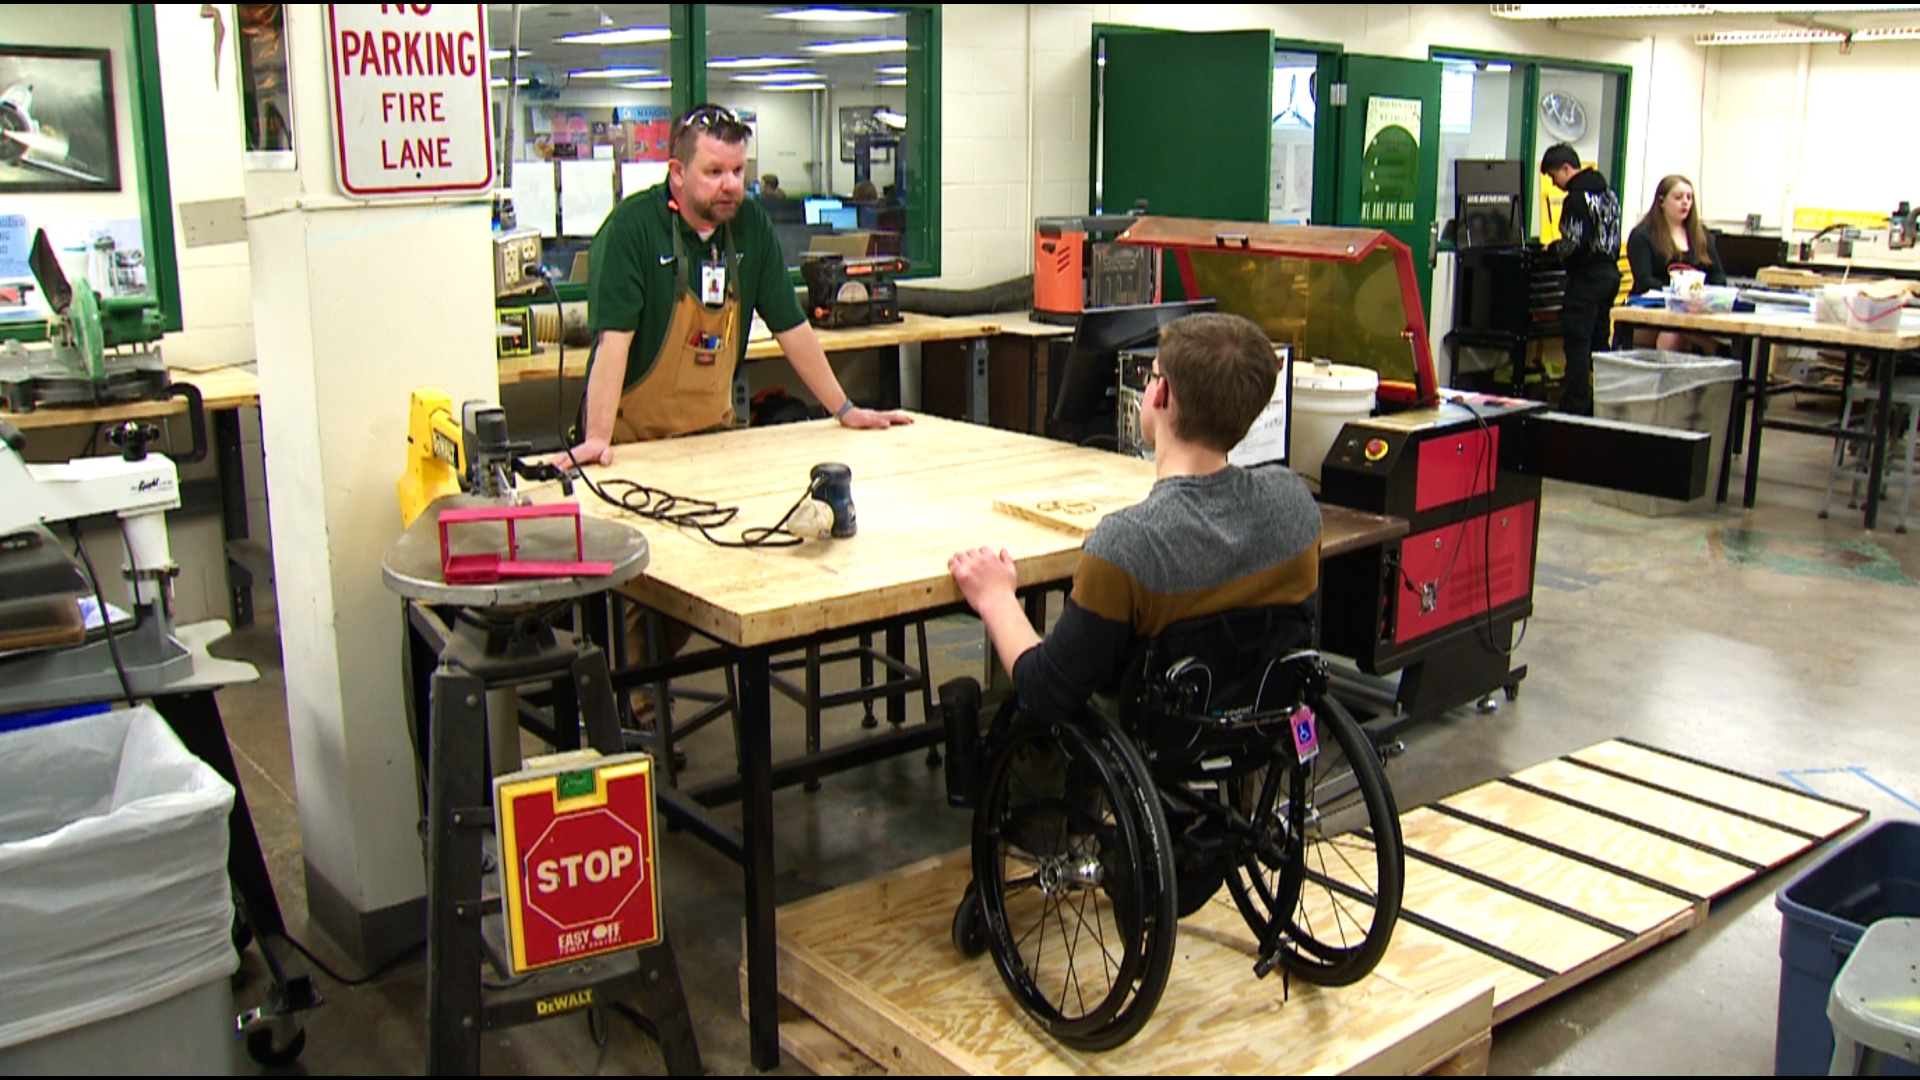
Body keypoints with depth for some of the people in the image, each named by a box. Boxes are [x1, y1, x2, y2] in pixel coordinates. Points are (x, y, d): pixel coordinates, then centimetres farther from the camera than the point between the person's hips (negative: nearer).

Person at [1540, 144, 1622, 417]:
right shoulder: (1608, 193, 14)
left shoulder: (1577, 198, -15)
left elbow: (1575, 243, -20)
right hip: (1610, 274, 10)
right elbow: (1613, 237, 16)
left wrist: (1555, 247, -3)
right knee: (1600, 343, 14)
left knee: (1577, 345, -6)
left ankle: (1574, 407, -5)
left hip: (1586, 278, -9)